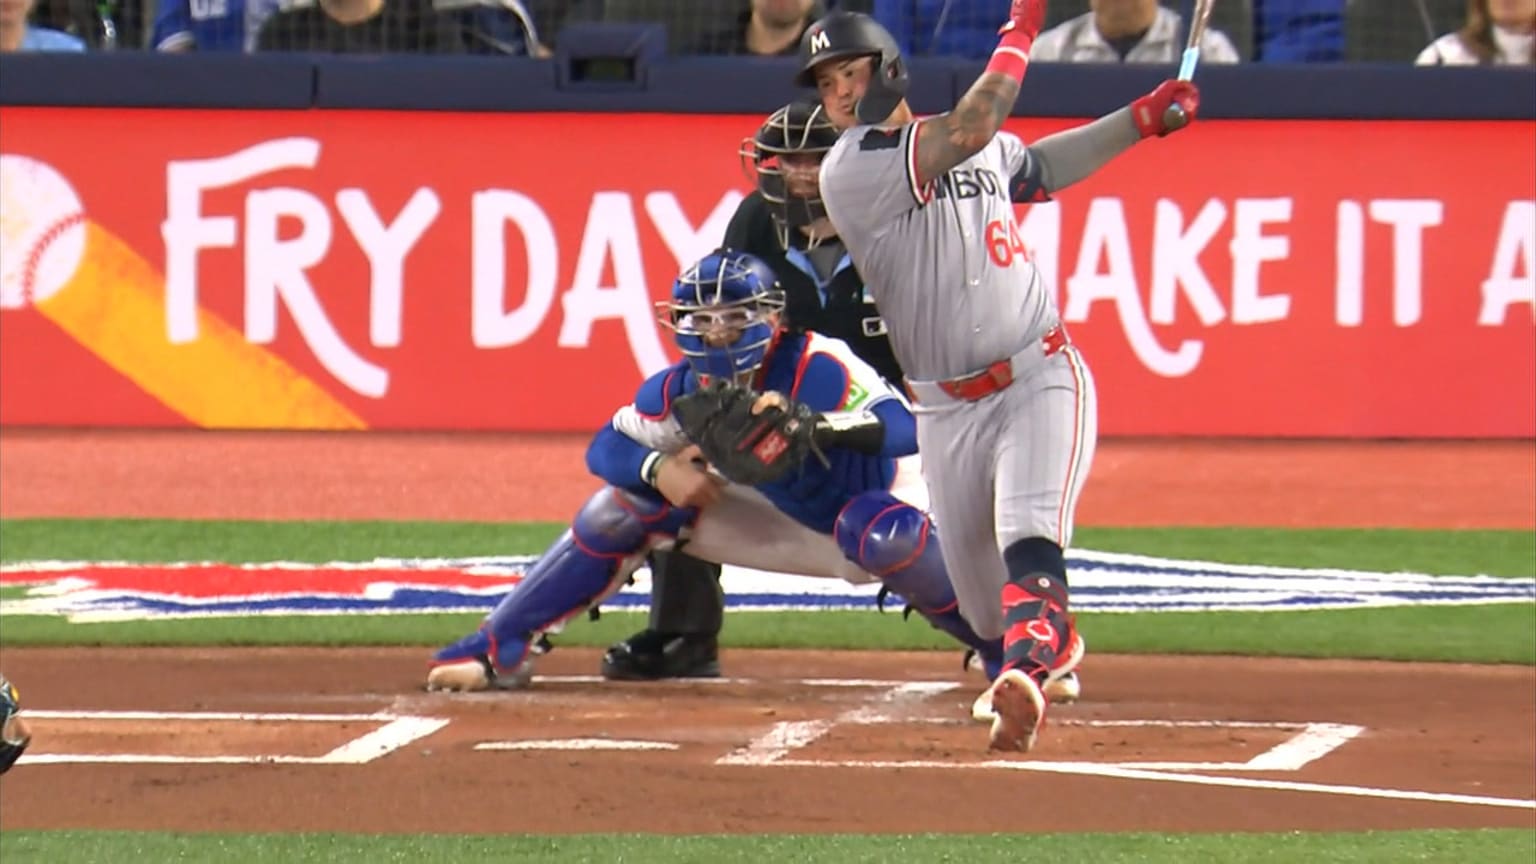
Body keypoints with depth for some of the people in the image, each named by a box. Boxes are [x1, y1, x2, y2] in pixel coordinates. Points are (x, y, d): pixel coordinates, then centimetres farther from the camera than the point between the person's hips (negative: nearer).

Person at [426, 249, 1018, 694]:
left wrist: (809, 425, -59)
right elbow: (607, 447, -6)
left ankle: (1007, 648, -25)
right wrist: (658, 469, -29)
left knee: (878, 531, -43)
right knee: (624, 503, -5)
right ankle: (499, 650, 5)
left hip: (874, 500, -6)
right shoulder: (683, 388, -15)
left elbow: (903, 430, -45)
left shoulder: (817, 369, -33)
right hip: (781, 518, 6)